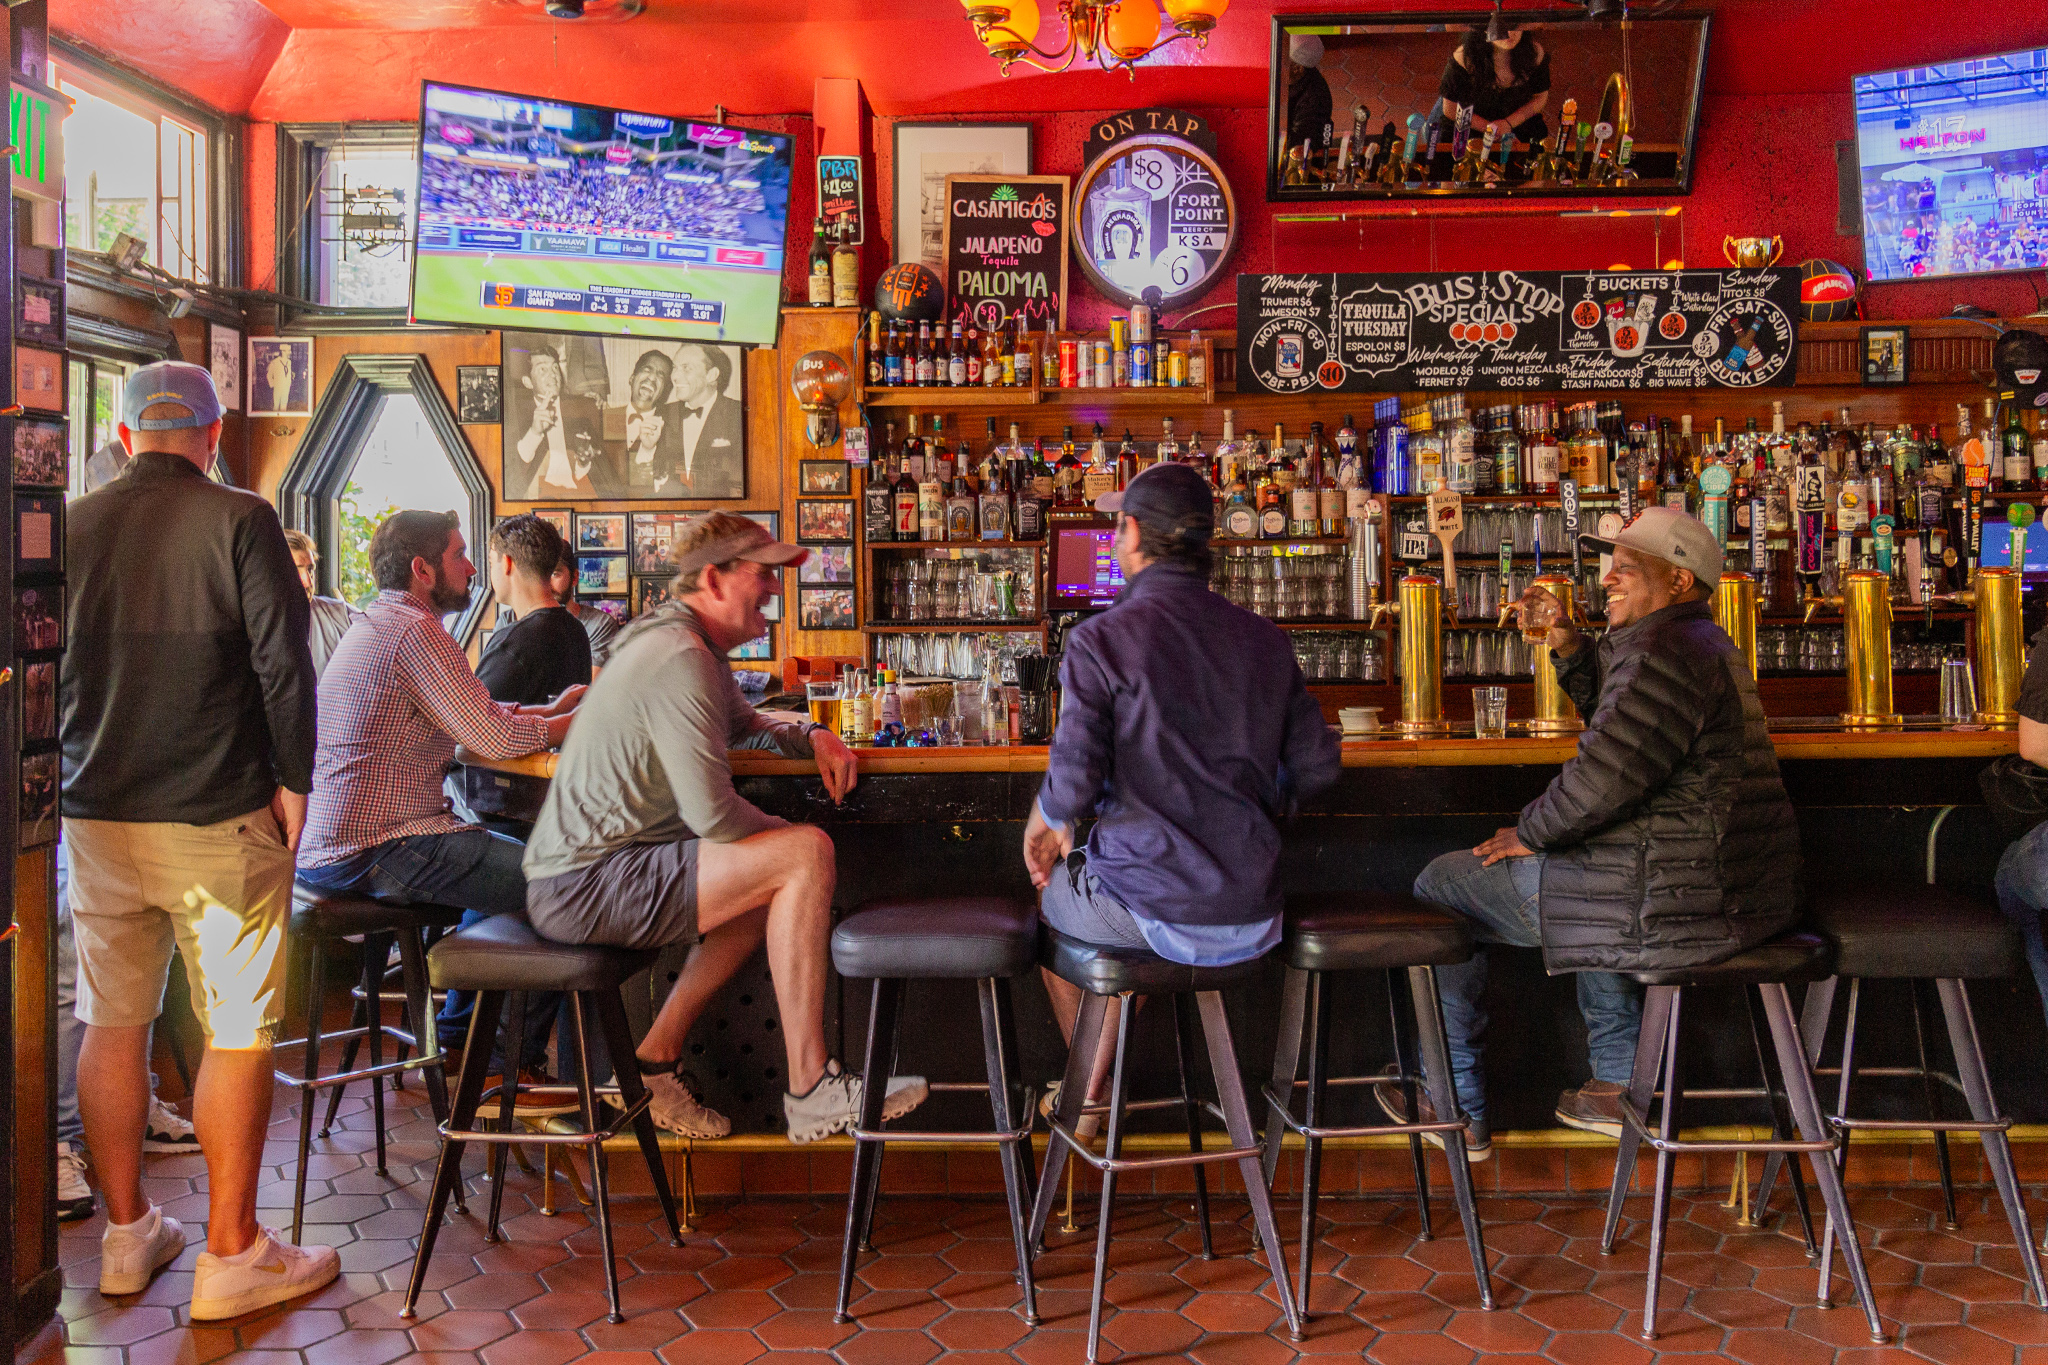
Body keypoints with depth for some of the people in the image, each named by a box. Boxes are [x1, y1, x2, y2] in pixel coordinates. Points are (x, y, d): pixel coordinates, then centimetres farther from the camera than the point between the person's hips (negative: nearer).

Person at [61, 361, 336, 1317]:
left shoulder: (72, 526, 5)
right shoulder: (239, 521, -8)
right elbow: (283, 660, -12)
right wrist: (293, 780, -2)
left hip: (96, 815, 5)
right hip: (219, 817, -4)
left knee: (112, 1024, 14)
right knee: (239, 1031, 3)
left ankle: (126, 1236, 24)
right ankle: (230, 1255, 7)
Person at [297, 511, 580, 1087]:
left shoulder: (380, 625, 19)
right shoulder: (415, 632, -16)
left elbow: (475, 712, 22)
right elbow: (493, 737, -17)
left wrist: (551, 711, 12)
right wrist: (574, 722, -2)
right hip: (373, 852, -12)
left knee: (509, 858, 27)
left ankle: (458, 1030, 30)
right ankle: (518, 1060, 3)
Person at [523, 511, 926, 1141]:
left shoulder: (697, 647, 15)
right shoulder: (680, 659, -18)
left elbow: (743, 723, 33)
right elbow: (713, 814, -24)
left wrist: (811, 735, 11)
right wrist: (786, 835, -4)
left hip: (574, 876, 11)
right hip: (584, 886, -11)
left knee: (767, 886, 25)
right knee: (808, 854, -18)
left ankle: (656, 1061, 22)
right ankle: (811, 1091, -14)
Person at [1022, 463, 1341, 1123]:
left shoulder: (1101, 640, -14)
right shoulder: (1265, 640, 3)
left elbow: (1072, 785, -18)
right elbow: (1316, 766, 7)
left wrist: (1043, 821, 5)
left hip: (1157, 915, -5)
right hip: (1254, 919, 5)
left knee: (1051, 900, 29)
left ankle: (1088, 1093, 47)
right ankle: (1093, 1094, 39)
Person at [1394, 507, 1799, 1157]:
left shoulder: (1666, 652, -18)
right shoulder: (1703, 642, 17)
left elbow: (1601, 775, -24)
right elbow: (1610, 709, 31)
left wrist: (1528, 834, -7)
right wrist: (1566, 642, 15)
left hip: (1675, 899, -11)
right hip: (1736, 888, 11)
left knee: (1441, 887, 4)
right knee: (1587, 870, 42)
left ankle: (1457, 1109, 16)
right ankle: (1624, 1086, 35)